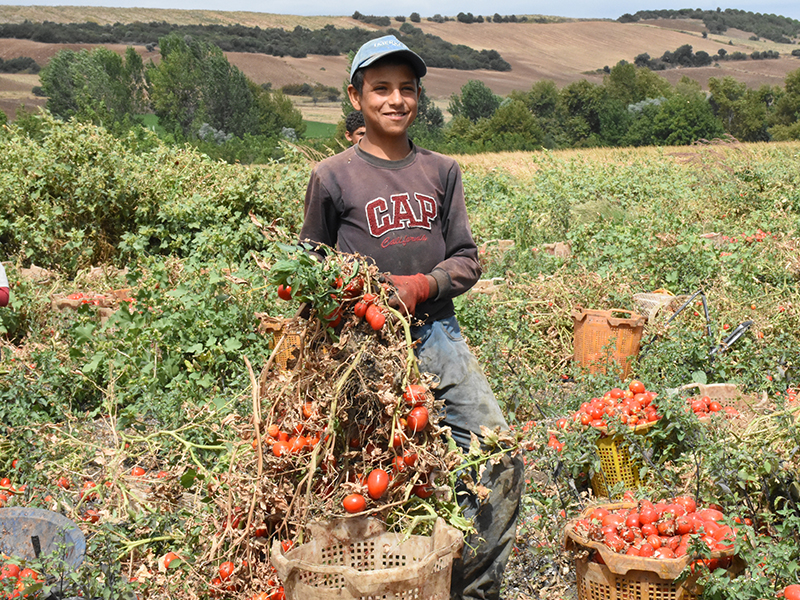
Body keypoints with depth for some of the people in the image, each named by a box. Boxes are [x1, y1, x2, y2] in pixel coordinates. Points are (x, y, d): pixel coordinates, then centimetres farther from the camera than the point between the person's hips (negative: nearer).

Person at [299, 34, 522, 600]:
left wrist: (423, 285, -10)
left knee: (501, 460, -1)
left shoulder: (442, 171, 11)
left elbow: (467, 259, 9)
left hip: (440, 337, 4)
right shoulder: (333, 176, 1)